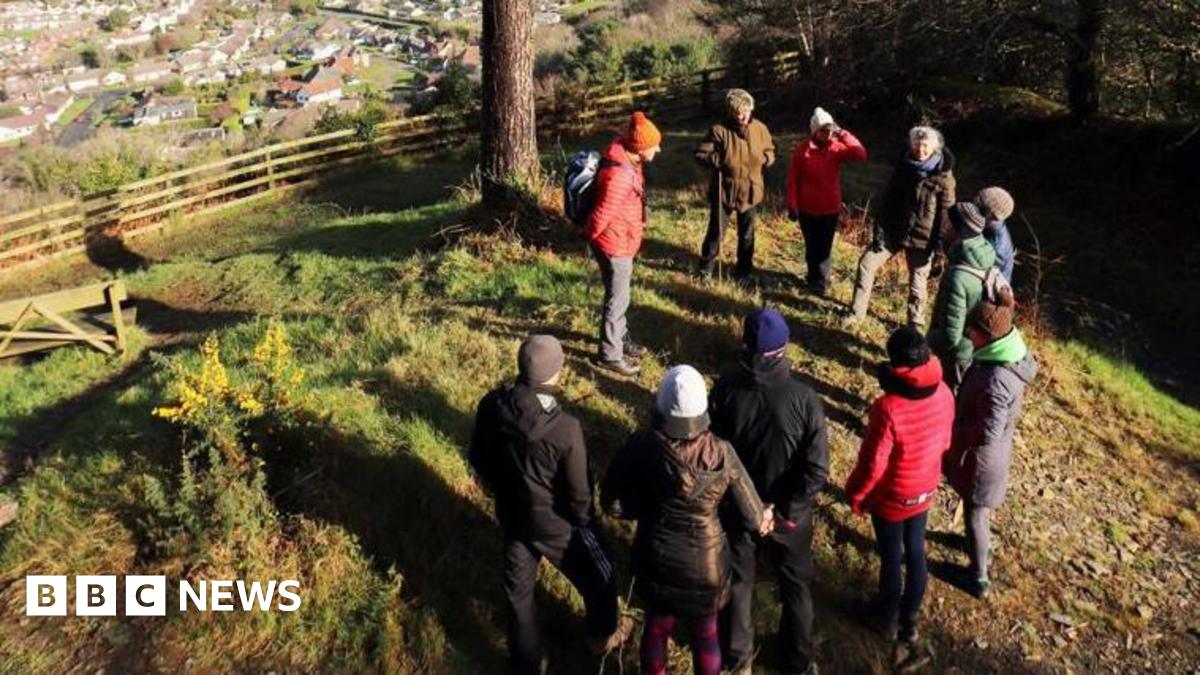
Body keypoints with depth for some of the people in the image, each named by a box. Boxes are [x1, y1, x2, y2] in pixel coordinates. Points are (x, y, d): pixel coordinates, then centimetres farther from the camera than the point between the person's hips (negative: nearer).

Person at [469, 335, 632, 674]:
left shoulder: (492, 405, -19)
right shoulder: (565, 428, -34)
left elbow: (478, 458, -2)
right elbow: (577, 492, -22)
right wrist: (583, 521, -1)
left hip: (511, 516, 5)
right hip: (554, 523, -5)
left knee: (517, 588, 24)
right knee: (598, 579, 24)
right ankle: (603, 634, 51)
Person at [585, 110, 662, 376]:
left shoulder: (627, 160, 0)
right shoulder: (619, 175, -32)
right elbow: (602, 214, -26)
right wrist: (592, 236, -7)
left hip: (622, 241, 9)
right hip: (615, 244, -9)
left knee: (619, 295, 24)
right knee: (617, 299, 4)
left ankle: (621, 339, 42)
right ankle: (610, 355, 19)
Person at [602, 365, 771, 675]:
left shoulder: (641, 448, -22)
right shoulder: (721, 454, -23)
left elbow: (612, 504, -10)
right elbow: (753, 518, -13)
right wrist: (762, 520, 10)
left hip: (656, 559, 1)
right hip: (706, 563, -1)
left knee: (656, 627, 28)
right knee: (705, 634, 26)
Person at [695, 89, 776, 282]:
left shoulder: (760, 129, -3)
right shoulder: (719, 130, -13)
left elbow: (771, 152, 10)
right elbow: (700, 155, -11)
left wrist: (764, 158, -12)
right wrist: (720, 161, -25)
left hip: (750, 191, 3)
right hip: (724, 191, -3)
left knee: (747, 234, 14)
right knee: (716, 231, 7)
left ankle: (744, 270, 30)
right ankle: (706, 267, 25)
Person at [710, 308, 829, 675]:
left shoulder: (726, 388, -20)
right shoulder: (802, 396, -24)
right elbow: (817, 469, -24)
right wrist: (783, 507, -14)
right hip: (789, 511, -1)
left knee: (738, 580, 24)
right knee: (796, 584, 23)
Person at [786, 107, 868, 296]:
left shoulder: (837, 147, -7)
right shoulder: (802, 148, -10)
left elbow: (861, 155, -22)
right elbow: (793, 179, -6)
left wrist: (842, 134, -25)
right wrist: (792, 205, -8)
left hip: (830, 208, 0)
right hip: (807, 208, 0)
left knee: (825, 246, 6)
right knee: (811, 246, 14)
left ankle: (822, 281, 19)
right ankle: (813, 277, 32)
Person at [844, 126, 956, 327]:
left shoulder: (943, 176, -9)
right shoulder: (903, 166, 2)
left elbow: (945, 213, -9)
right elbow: (888, 199, 3)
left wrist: (937, 244, -12)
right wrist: (879, 229, -4)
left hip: (921, 236, -4)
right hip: (893, 229, 4)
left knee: (918, 281, 6)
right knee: (867, 263, -3)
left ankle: (915, 323, 24)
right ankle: (856, 312, 8)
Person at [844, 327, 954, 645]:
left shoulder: (888, 408, -35)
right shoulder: (943, 394, -15)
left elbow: (873, 464, -25)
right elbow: (944, 442, 2)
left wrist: (854, 493, -7)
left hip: (891, 498, -5)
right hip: (925, 492, 5)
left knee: (891, 558, 16)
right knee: (916, 552, 23)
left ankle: (890, 618, 40)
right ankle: (910, 619, 42)